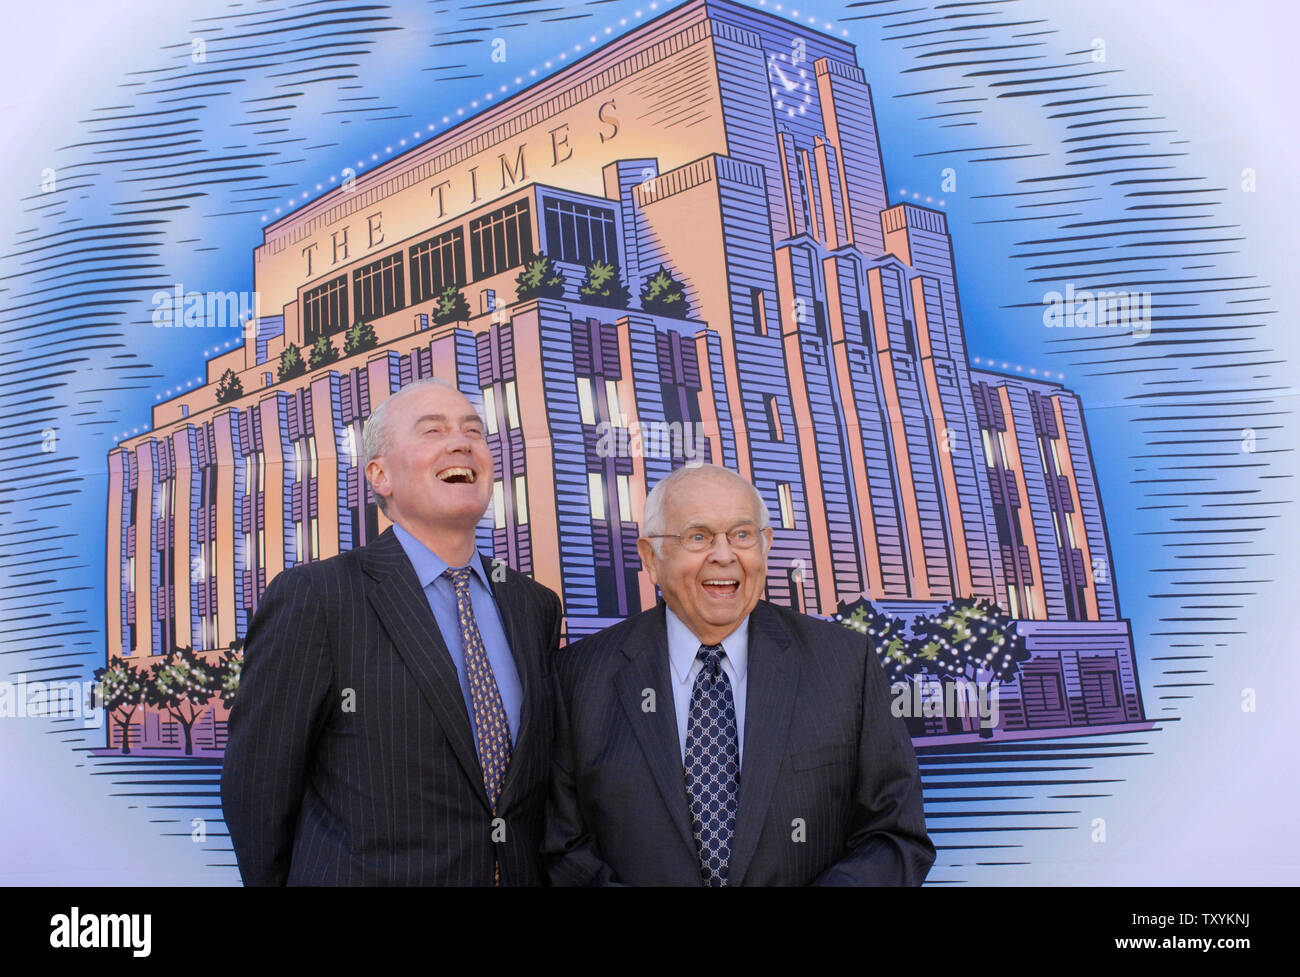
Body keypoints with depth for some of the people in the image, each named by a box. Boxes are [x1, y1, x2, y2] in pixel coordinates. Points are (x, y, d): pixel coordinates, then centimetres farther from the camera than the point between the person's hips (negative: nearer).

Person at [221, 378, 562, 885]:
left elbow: (539, 779, 11)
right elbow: (256, 785, -9)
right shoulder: (313, 597, -13)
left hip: (523, 873, 5)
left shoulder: (536, 606, 4)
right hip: (369, 872, -4)